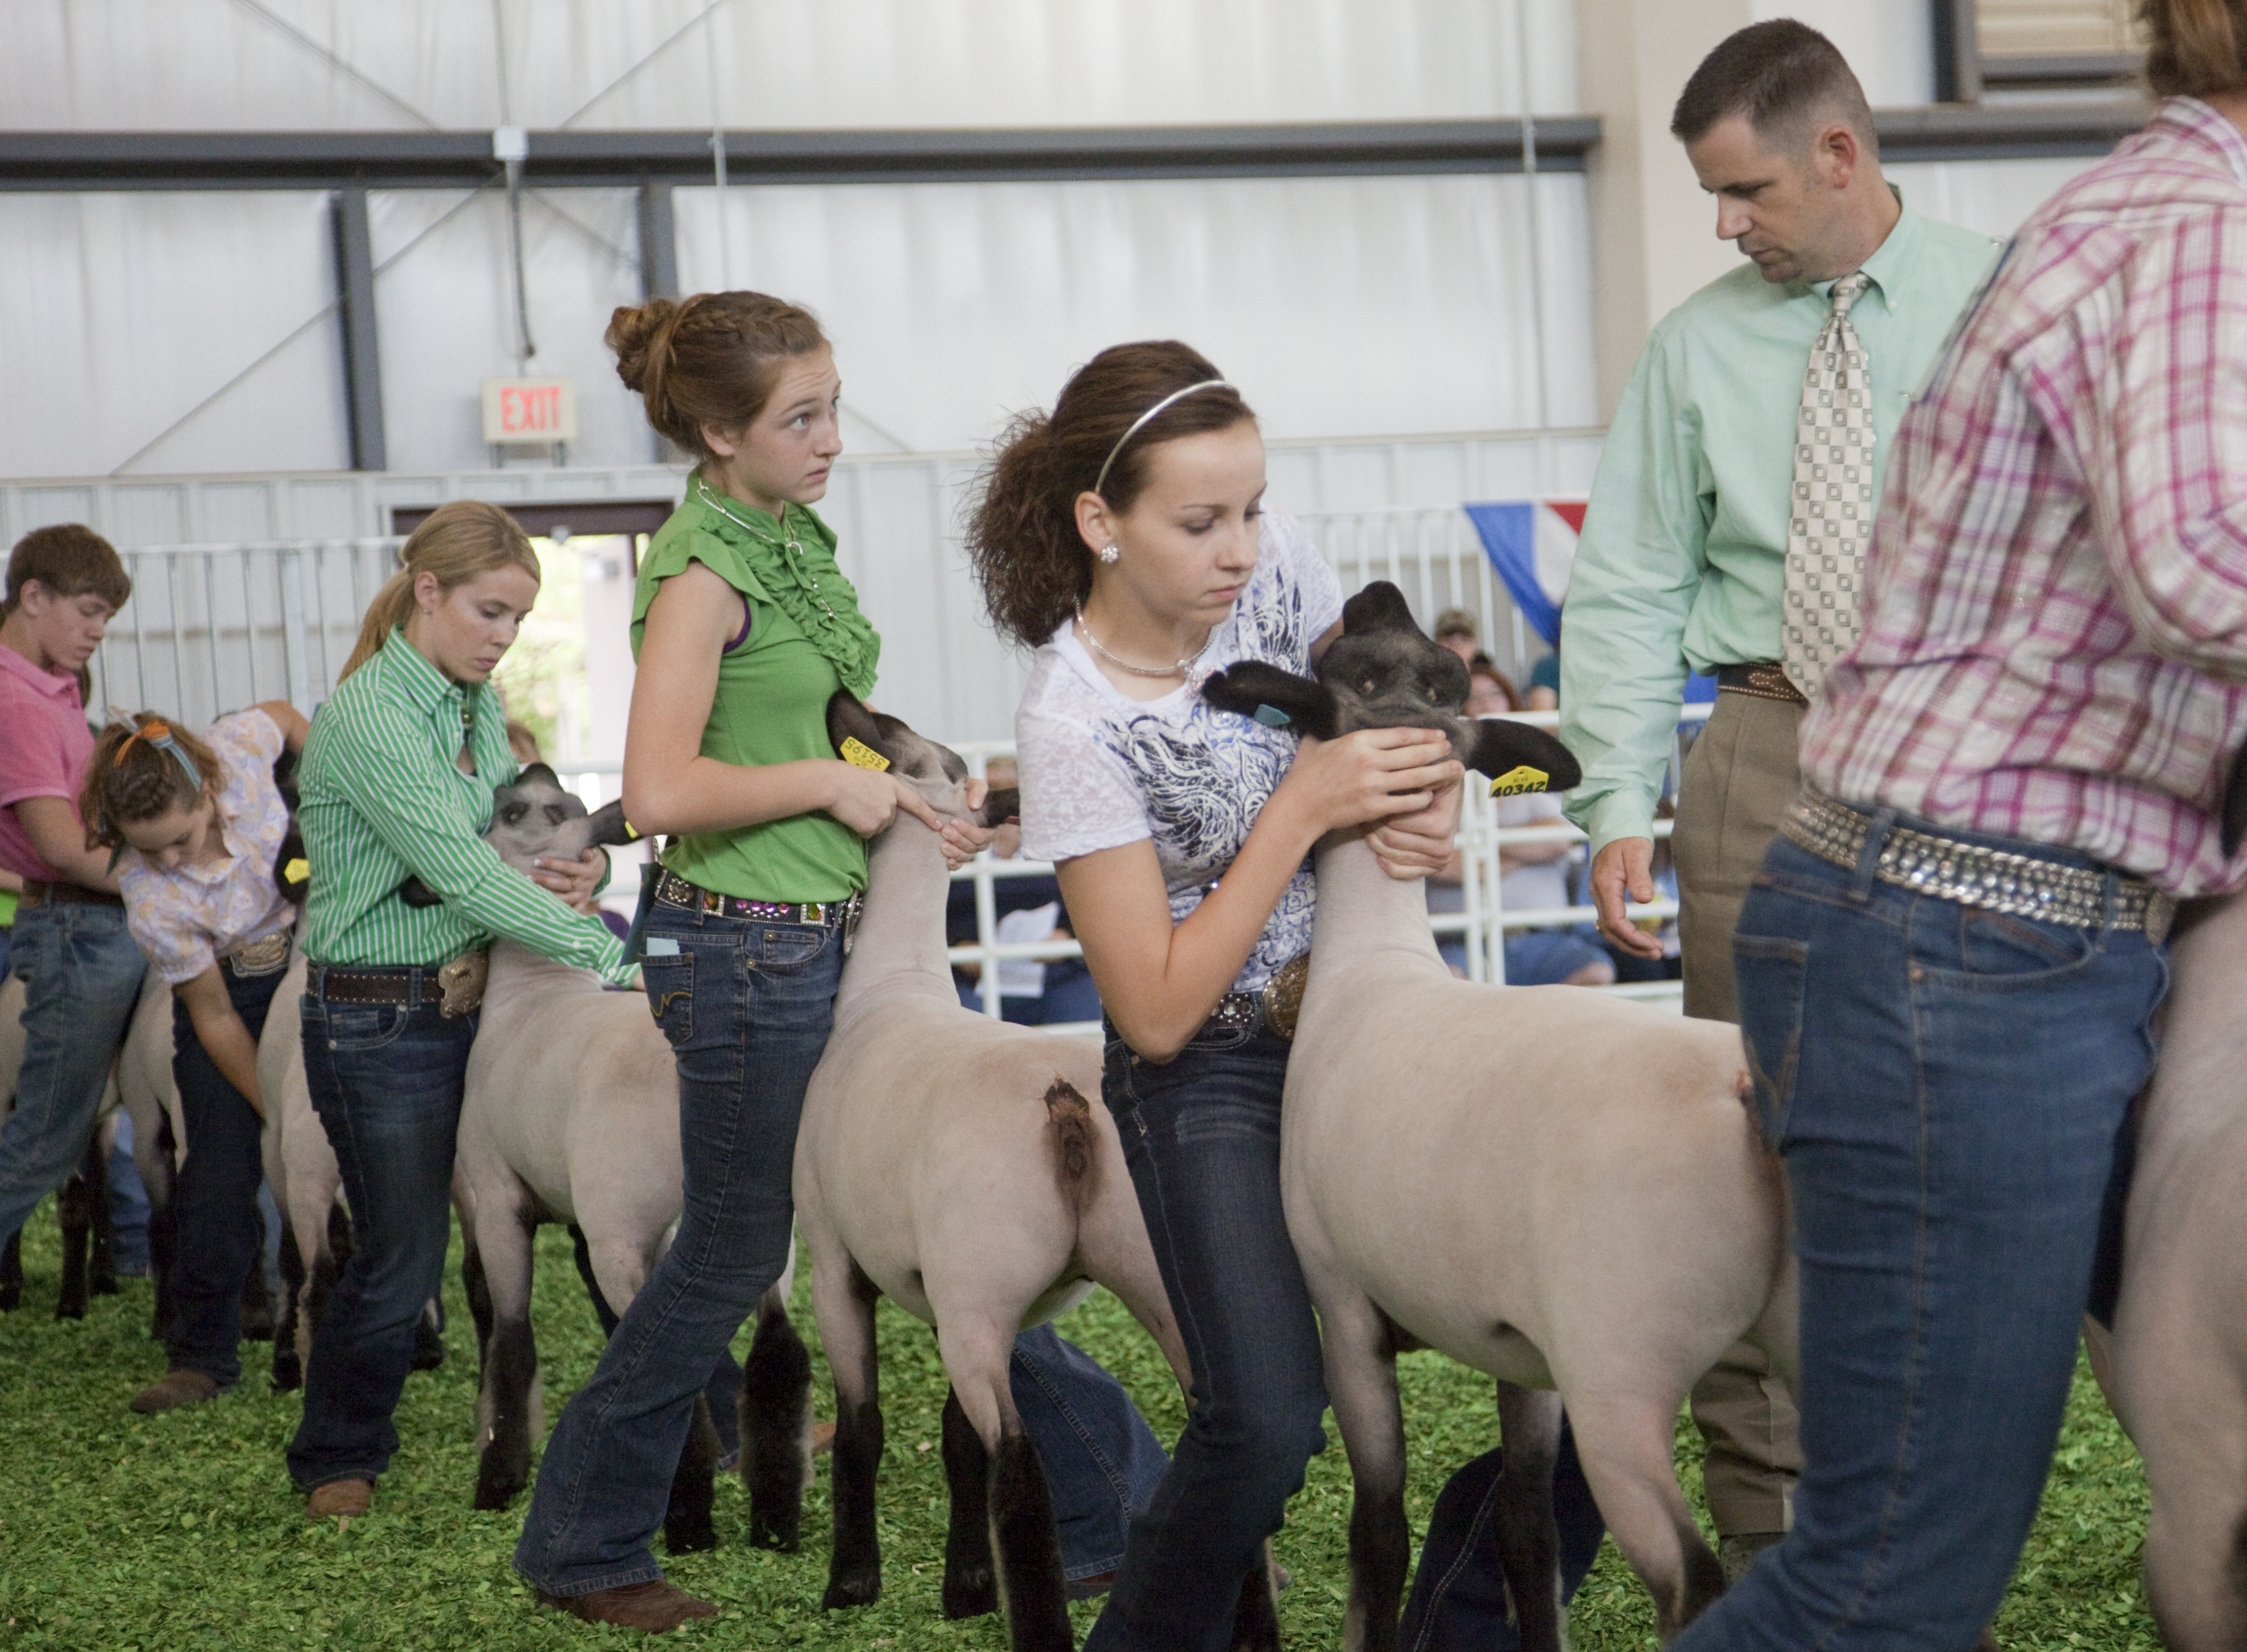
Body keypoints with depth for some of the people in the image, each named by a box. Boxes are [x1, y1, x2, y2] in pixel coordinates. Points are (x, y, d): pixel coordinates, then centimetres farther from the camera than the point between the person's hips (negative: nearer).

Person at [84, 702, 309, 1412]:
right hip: (231, 993, -3)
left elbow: (283, 714, 1)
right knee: (222, 1168, -7)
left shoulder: (241, 747, -27)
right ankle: (201, 1354, 7)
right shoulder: (153, 902, -31)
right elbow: (217, 1020, -20)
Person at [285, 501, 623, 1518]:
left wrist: (584, 866, -9)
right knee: (400, 1255, 2)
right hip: (381, 1024, -7)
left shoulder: (479, 706, 9)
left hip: (477, 1003, 7)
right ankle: (338, 1457, 24)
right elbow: (458, 869, -26)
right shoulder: (368, 718, -17)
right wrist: (604, 949, -31)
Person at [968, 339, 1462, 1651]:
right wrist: (1305, 806, -25)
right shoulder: (1075, 726, -23)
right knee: (1269, 1421, -17)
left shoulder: (1275, 564, -9)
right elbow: (1159, 1012, -21)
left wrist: (1433, 793, -12)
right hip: (1211, 1074, -5)